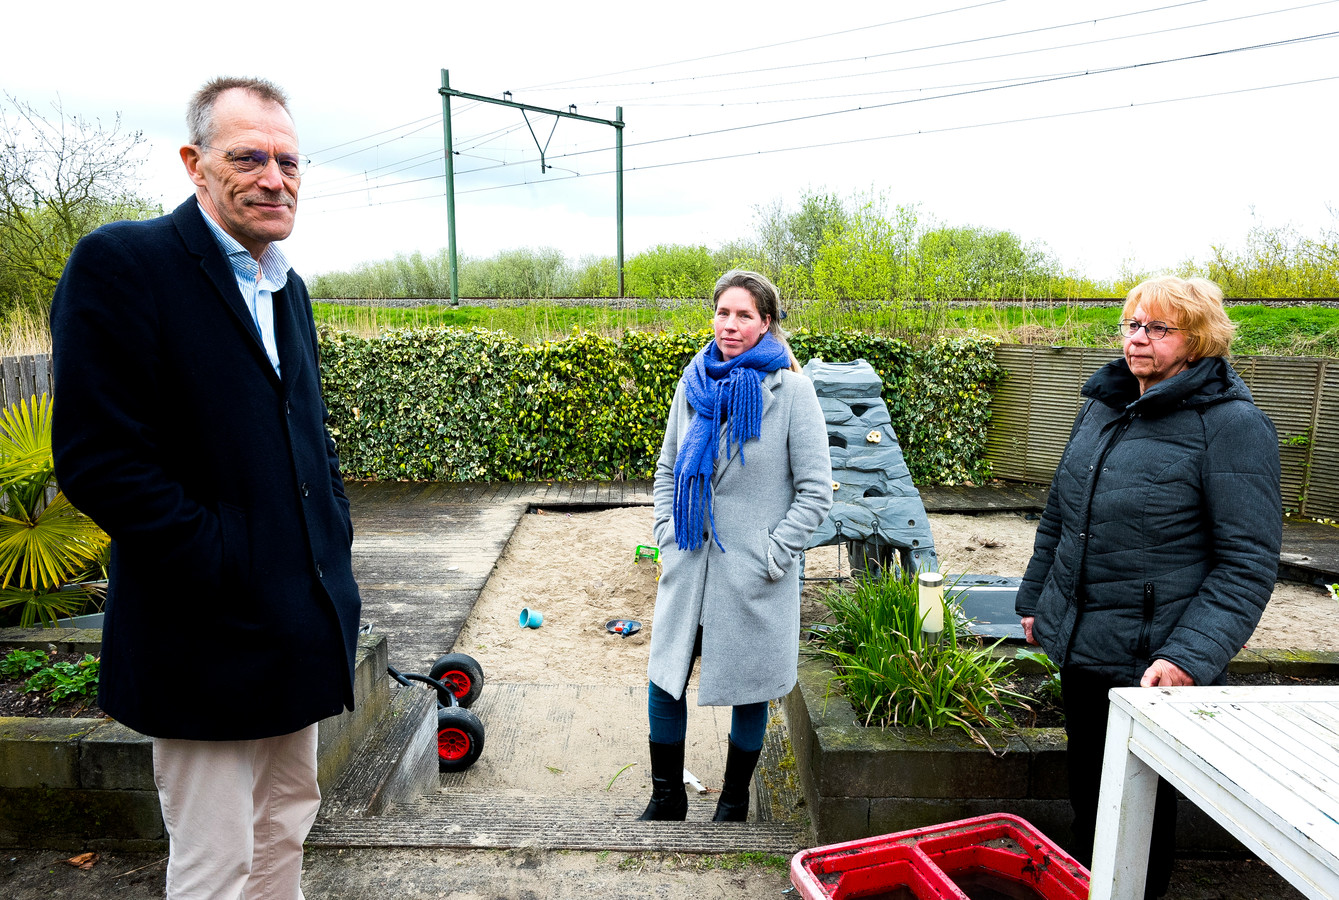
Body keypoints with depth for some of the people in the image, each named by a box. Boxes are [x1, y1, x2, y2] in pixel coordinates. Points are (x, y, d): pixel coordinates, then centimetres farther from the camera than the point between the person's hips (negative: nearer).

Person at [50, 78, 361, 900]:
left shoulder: (288, 289, 12)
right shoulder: (122, 263, -12)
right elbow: (100, 462, -19)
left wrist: (333, 539, 5)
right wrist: (231, 568, -20)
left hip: (298, 634, 7)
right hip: (208, 644, -7)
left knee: (284, 831, 22)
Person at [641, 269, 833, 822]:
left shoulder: (790, 391, -9)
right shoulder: (694, 382, 4)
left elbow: (816, 491, -7)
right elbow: (667, 470, 14)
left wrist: (773, 555, -12)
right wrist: (667, 535, 4)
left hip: (753, 576, -4)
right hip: (688, 566, 4)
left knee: (748, 691, 12)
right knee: (665, 682, 10)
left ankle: (734, 801, 37)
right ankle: (667, 797, 33)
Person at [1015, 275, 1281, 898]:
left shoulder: (1232, 425, -13)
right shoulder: (1101, 406, 7)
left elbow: (1248, 561, -15)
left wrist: (1192, 656, -24)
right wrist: (1034, 599, 18)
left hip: (1151, 659, -6)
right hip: (1078, 641, 6)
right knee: (1085, 782, 21)